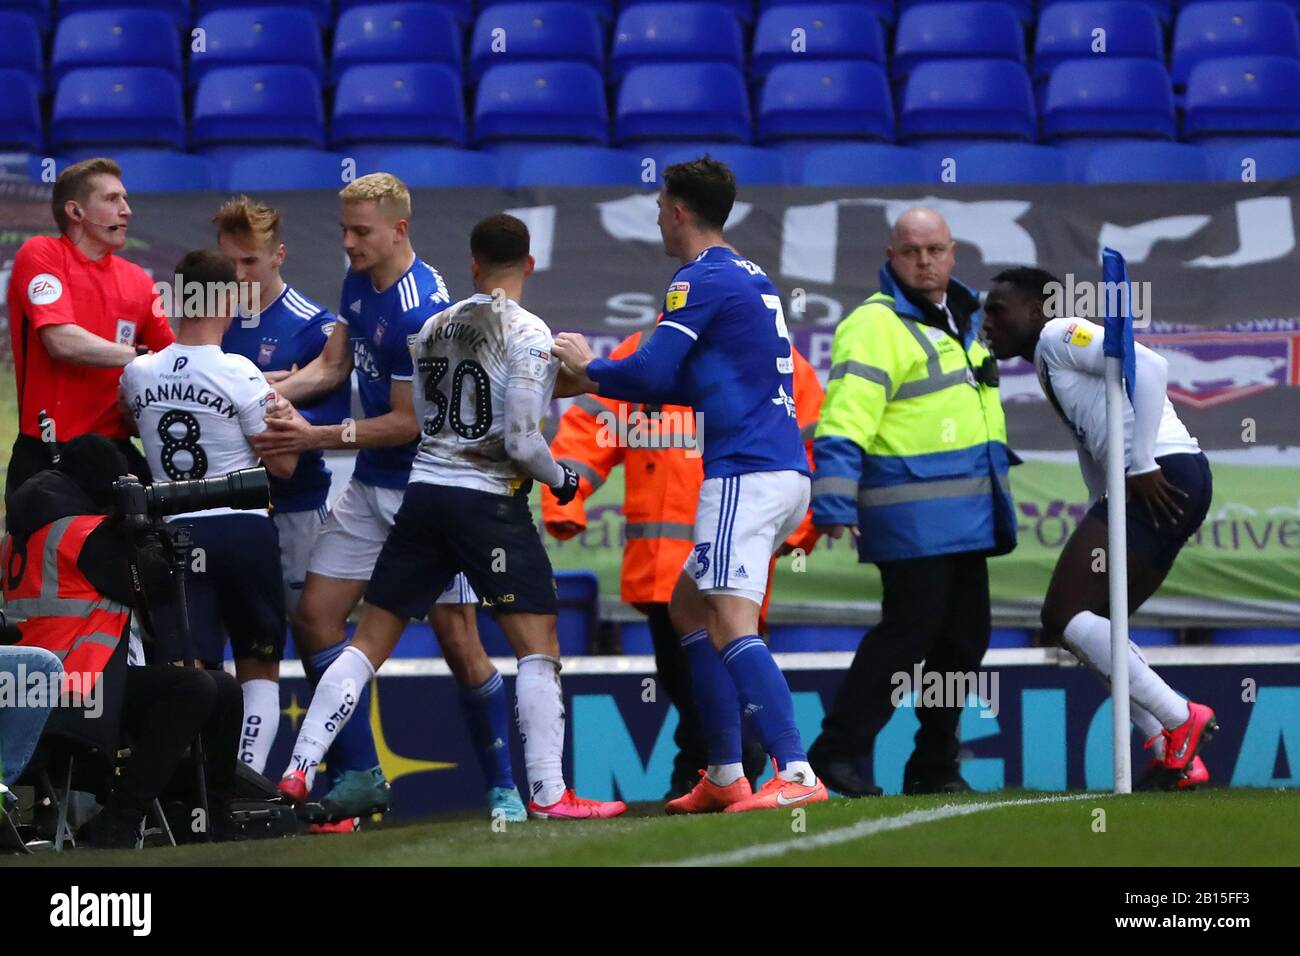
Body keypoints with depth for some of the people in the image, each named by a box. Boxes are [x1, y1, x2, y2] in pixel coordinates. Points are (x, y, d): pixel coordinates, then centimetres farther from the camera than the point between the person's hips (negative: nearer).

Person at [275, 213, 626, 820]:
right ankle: (548, 795, -6)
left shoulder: (435, 328, 11)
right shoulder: (527, 333, -8)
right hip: (490, 499, -6)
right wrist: (558, 478, 5)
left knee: (369, 642, 9)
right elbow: (521, 439, -14)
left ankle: (297, 774, 4)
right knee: (539, 646, 1)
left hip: (425, 492, 6)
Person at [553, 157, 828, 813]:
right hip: (783, 470, 10)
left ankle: (796, 773, -29)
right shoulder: (752, 279, 20)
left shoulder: (701, 280, -8)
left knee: (730, 625, -17)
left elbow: (651, 373, -14)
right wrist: (603, 377, 23)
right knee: (687, 607, 18)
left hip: (745, 475, -10)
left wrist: (588, 370, 5)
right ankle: (724, 777, 15)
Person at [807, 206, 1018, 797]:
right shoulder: (875, 325, -11)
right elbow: (845, 417, -20)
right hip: (910, 519, -9)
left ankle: (934, 765, 20)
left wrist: (997, 497, 31)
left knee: (964, 636, 11)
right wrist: (834, 501, -29)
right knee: (909, 628, -13)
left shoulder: (961, 320, 18)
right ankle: (837, 751, -8)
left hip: (966, 518, 9)